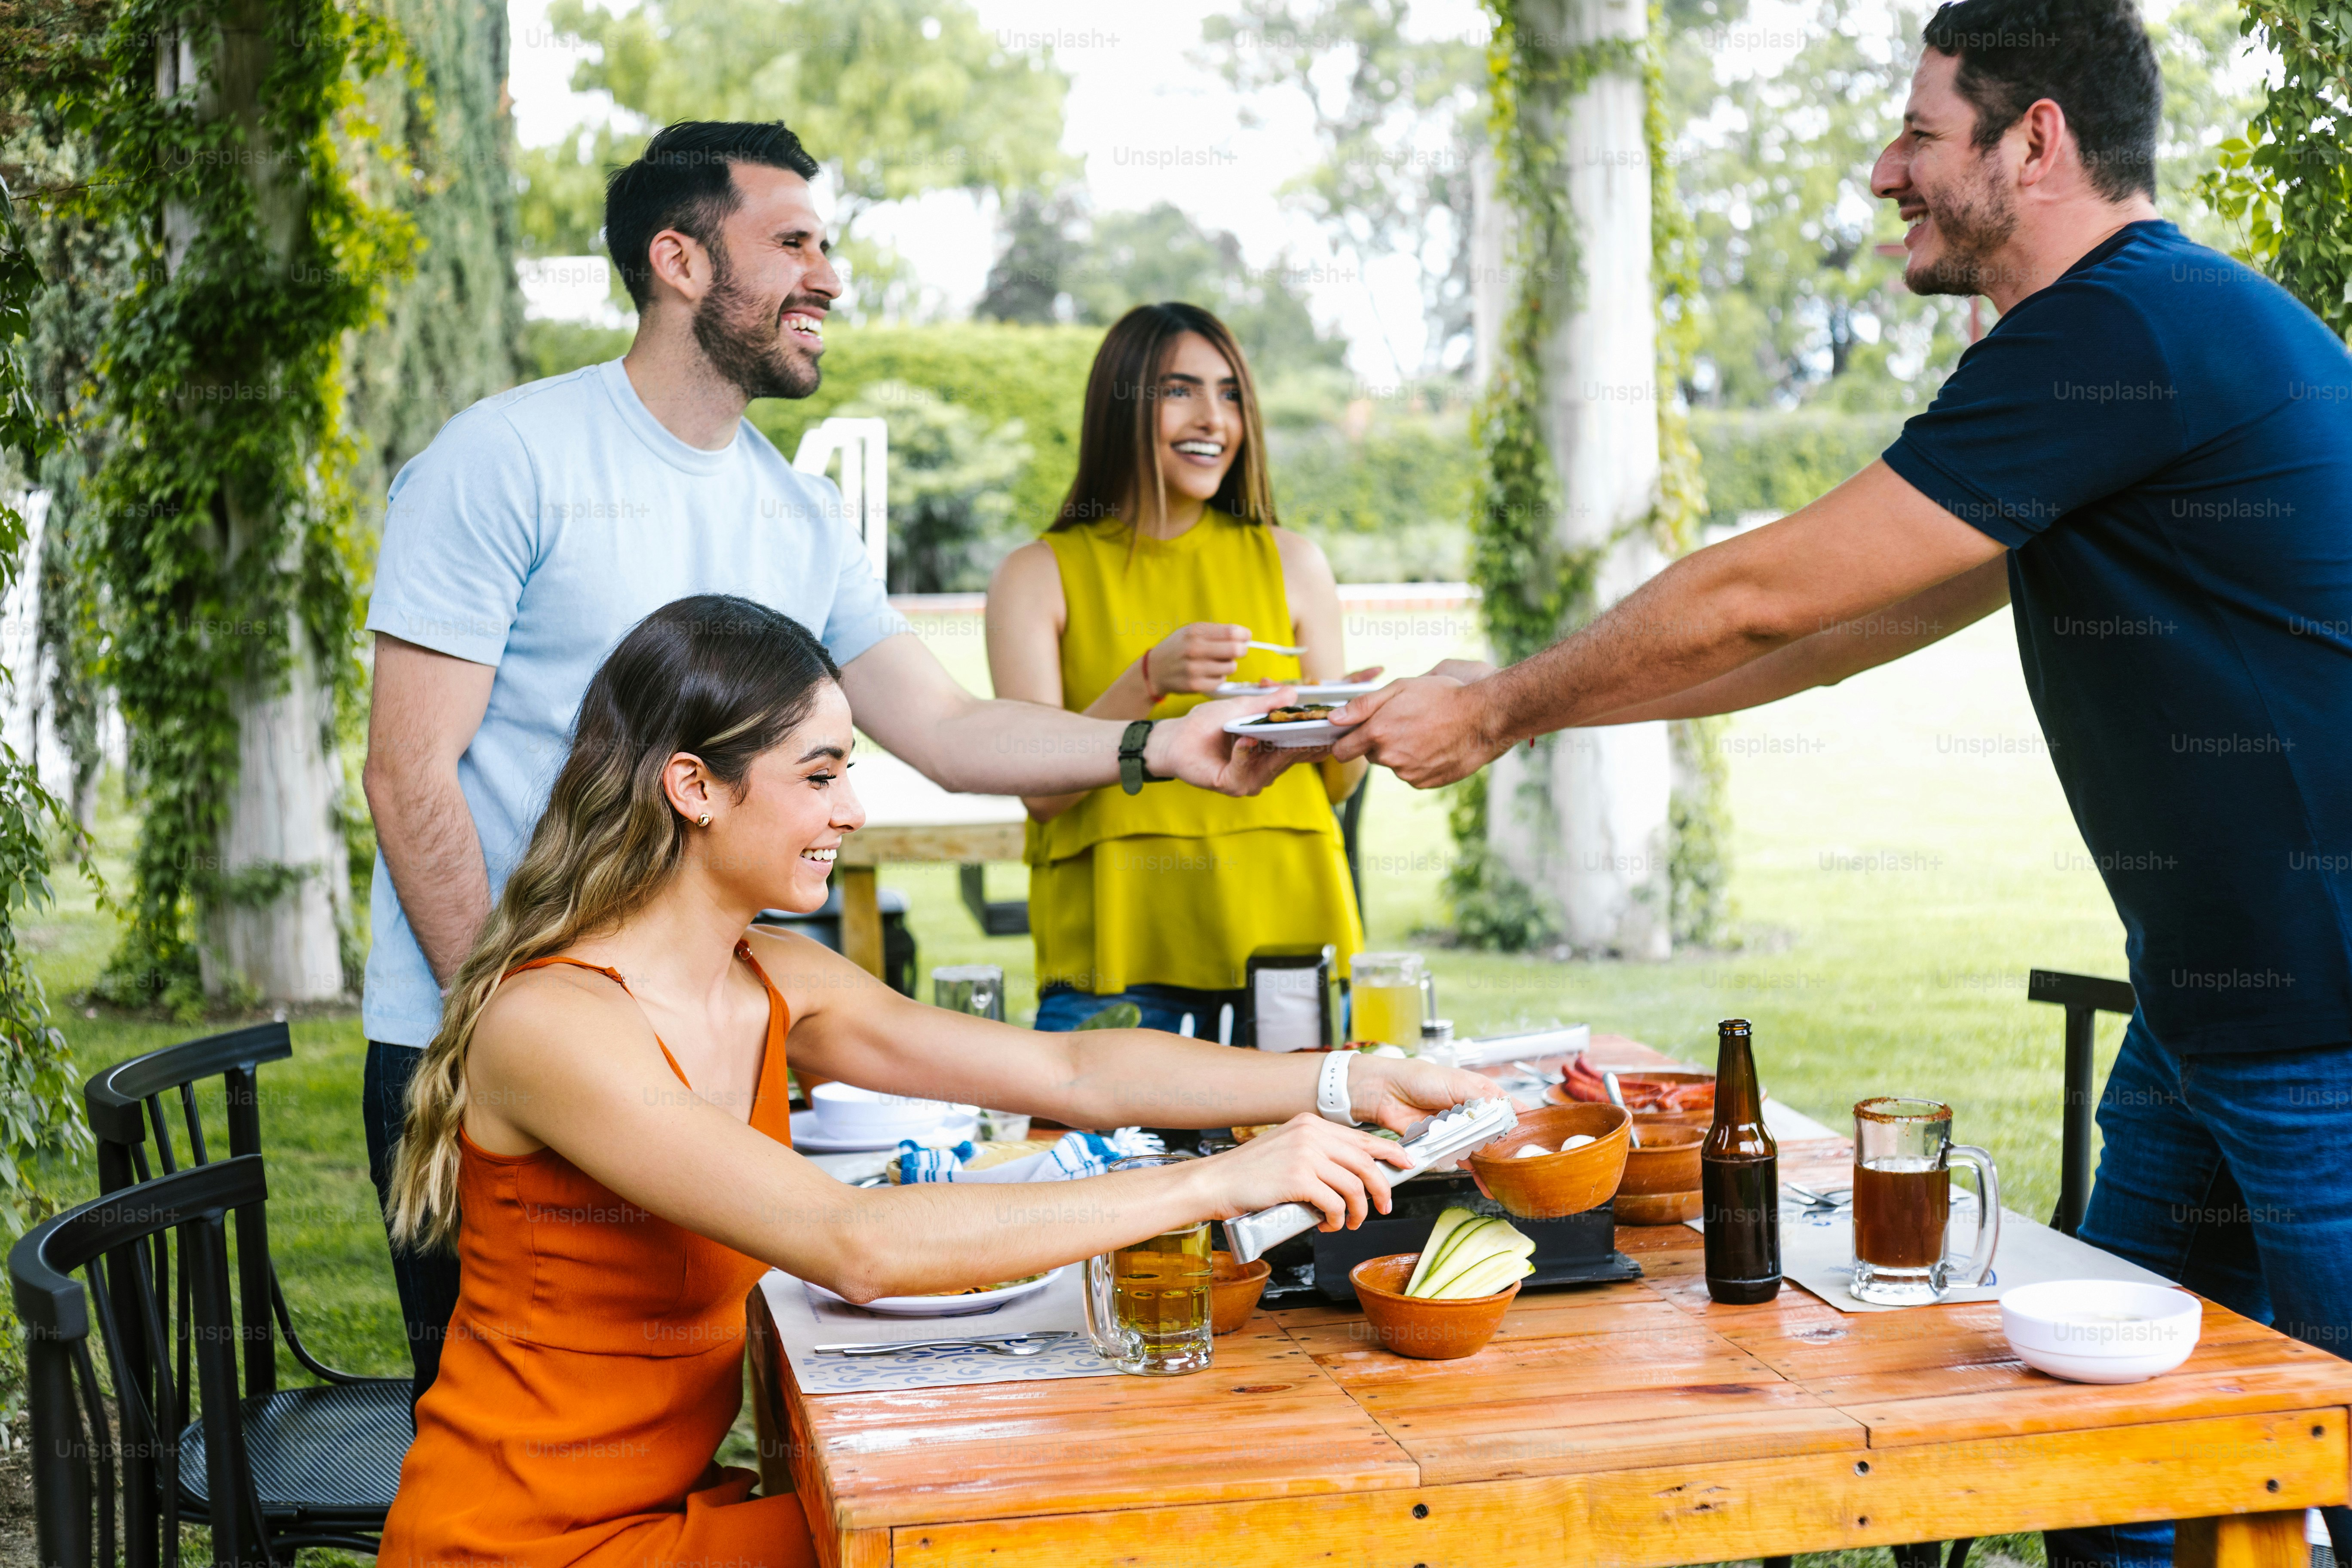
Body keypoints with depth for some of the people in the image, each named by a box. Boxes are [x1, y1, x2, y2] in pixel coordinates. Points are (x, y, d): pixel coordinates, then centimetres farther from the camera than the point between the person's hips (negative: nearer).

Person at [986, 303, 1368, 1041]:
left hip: (1286, 940, 2)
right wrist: (1147, 683, -18)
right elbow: (1041, 790, -5)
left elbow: (1342, 782, 15)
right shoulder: (1039, 576, 4)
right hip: (1115, 951, -2)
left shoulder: (1291, 564, 11)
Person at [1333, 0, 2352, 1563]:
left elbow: (1761, 596, -16)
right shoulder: (2168, 325, 16)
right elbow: (1843, 626, 19)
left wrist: (1499, 708, -2)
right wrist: (1523, 708, 17)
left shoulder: (2123, 331, -18)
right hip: (2208, 1013, 10)